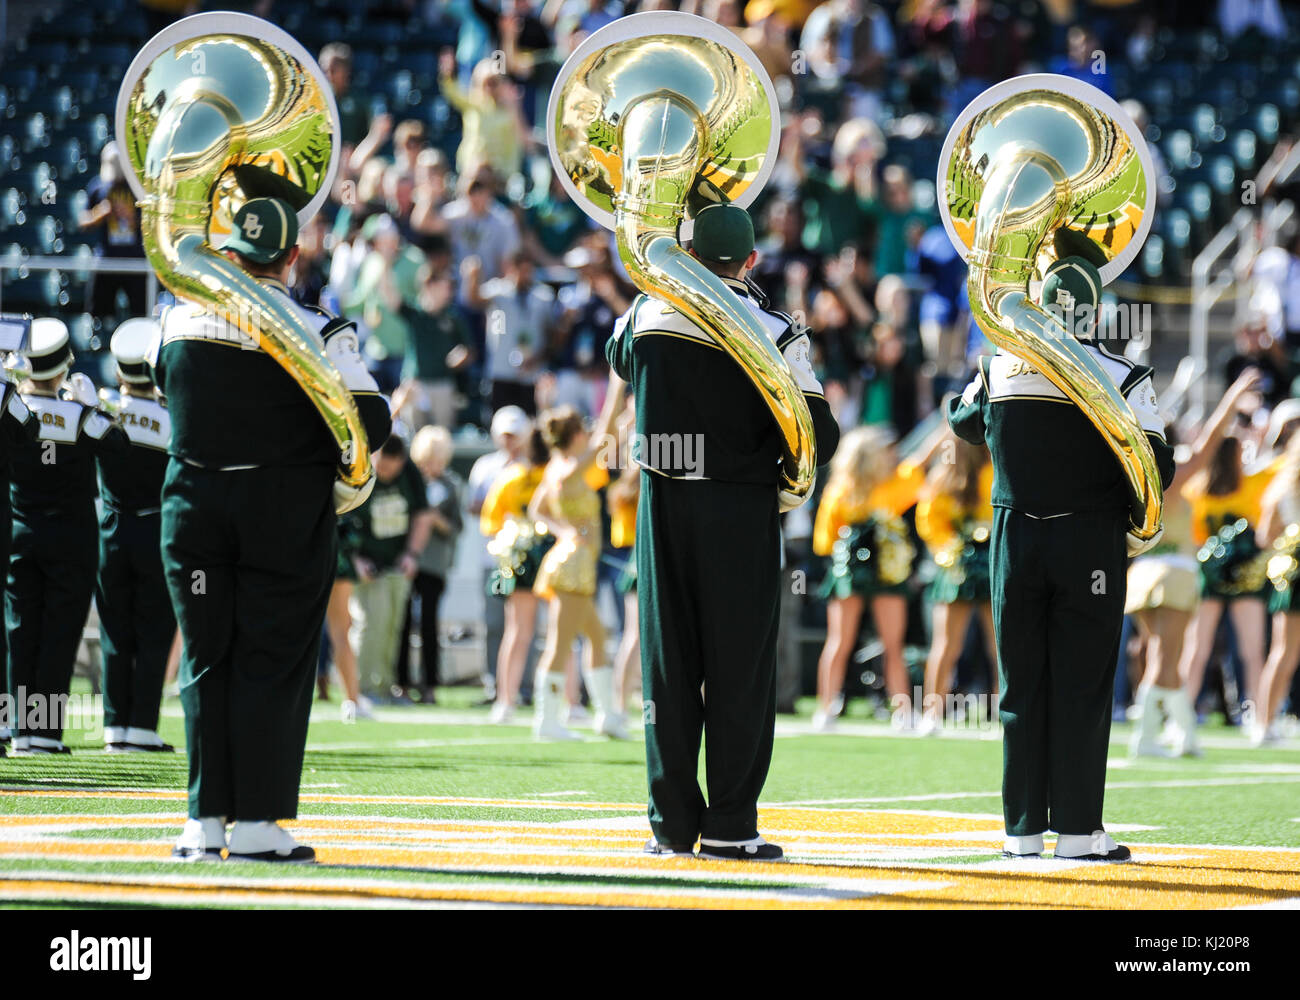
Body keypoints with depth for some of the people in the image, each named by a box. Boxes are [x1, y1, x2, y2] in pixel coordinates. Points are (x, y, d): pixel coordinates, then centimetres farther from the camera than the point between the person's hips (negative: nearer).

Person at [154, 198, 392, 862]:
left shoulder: (177, 321, 0)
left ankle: (204, 821, 7)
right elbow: (371, 420, -11)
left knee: (205, 659, 9)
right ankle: (257, 823, -1)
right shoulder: (315, 335, -11)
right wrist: (342, 484, 4)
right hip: (285, 508, -3)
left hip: (194, 502, 3)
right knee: (271, 663, 1)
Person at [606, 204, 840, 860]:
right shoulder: (774, 336, -10)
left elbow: (618, 356, 26)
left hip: (664, 504, 3)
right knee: (739, 668, 2)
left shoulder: (649, 311, 1)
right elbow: (819, 436, -12)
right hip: (741, 510, -3)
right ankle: (728, 825, 1)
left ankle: (672, 824, 9)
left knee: (669, 662, 8)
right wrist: (768, 457, 8)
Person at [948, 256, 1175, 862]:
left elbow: (963, 421, 21)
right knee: (1082, 686, 0)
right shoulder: (1120, 378, -8)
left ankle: (1023, 829, 9)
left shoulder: (998, 368, 1)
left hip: (1014, 537, 3)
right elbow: (1155, 465, -6)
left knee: (1021, 685, 8)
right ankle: (1077, 828, -2)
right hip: (1090, 538, -3)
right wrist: (1136, 533, 10)